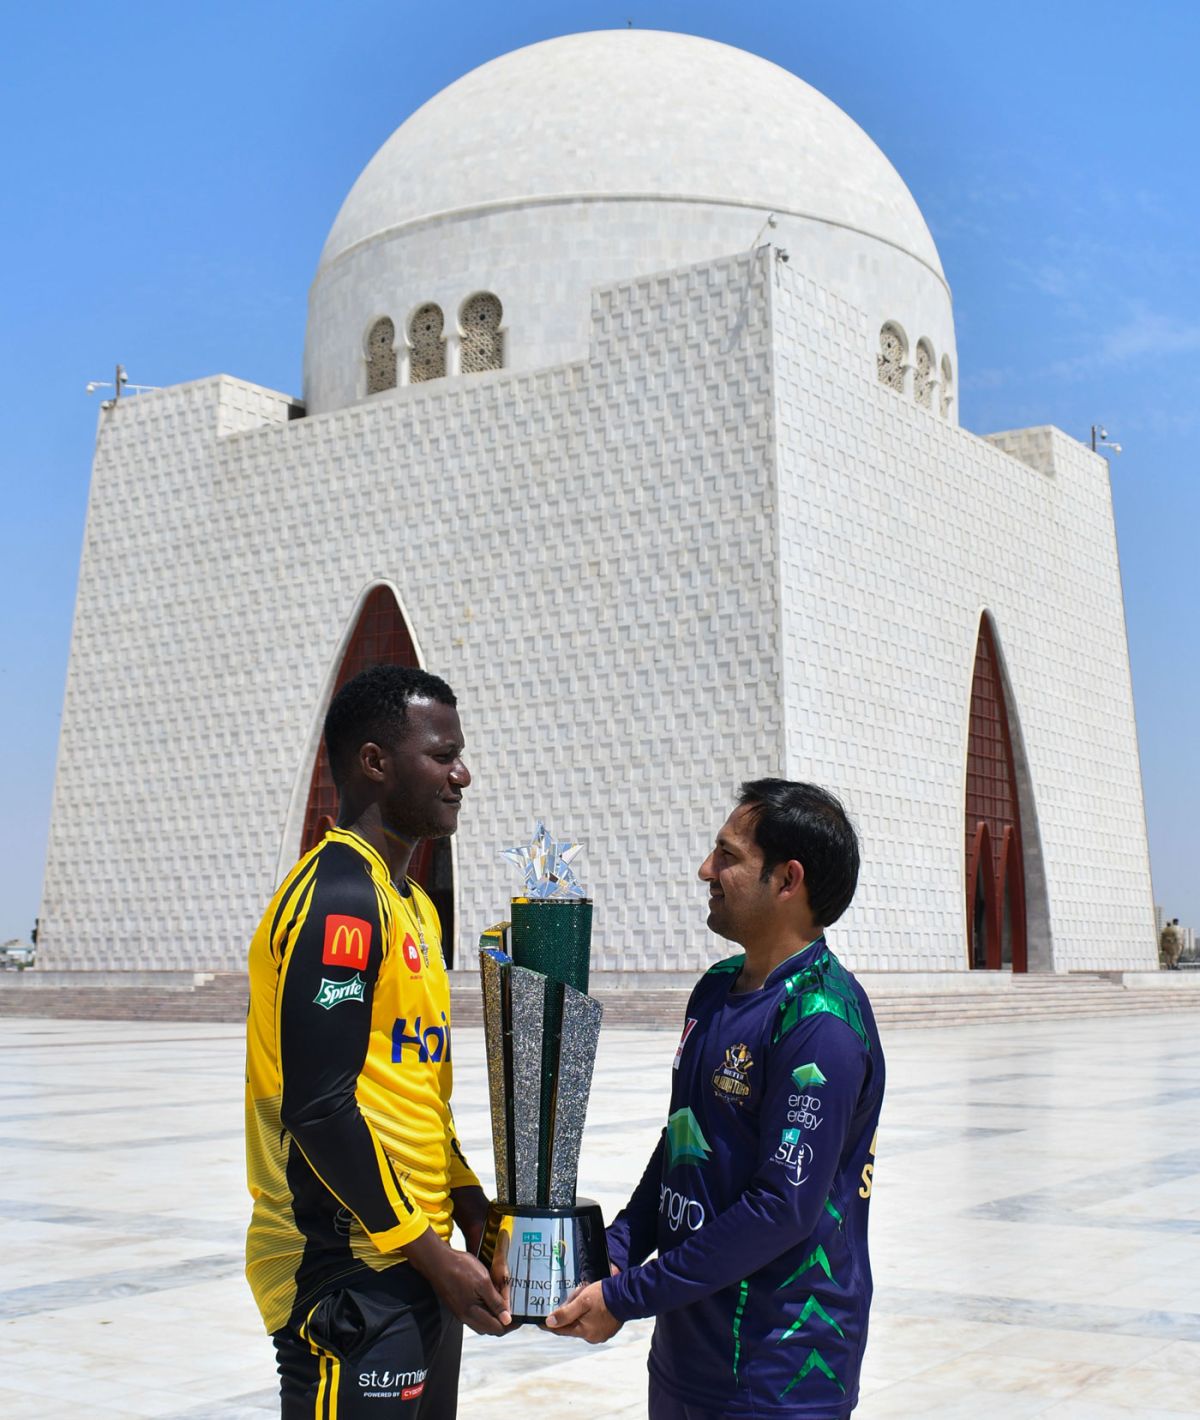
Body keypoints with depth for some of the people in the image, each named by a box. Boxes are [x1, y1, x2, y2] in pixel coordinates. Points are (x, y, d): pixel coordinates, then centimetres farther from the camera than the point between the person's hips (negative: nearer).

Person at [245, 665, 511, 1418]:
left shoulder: (412, 903, 13)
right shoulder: (338, 901, -17)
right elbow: (321, 1108, -22)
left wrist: (472, 1210, 9)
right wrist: (433, 1256, -17)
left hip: (417, 1265, 9)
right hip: (350, 1275, -9)